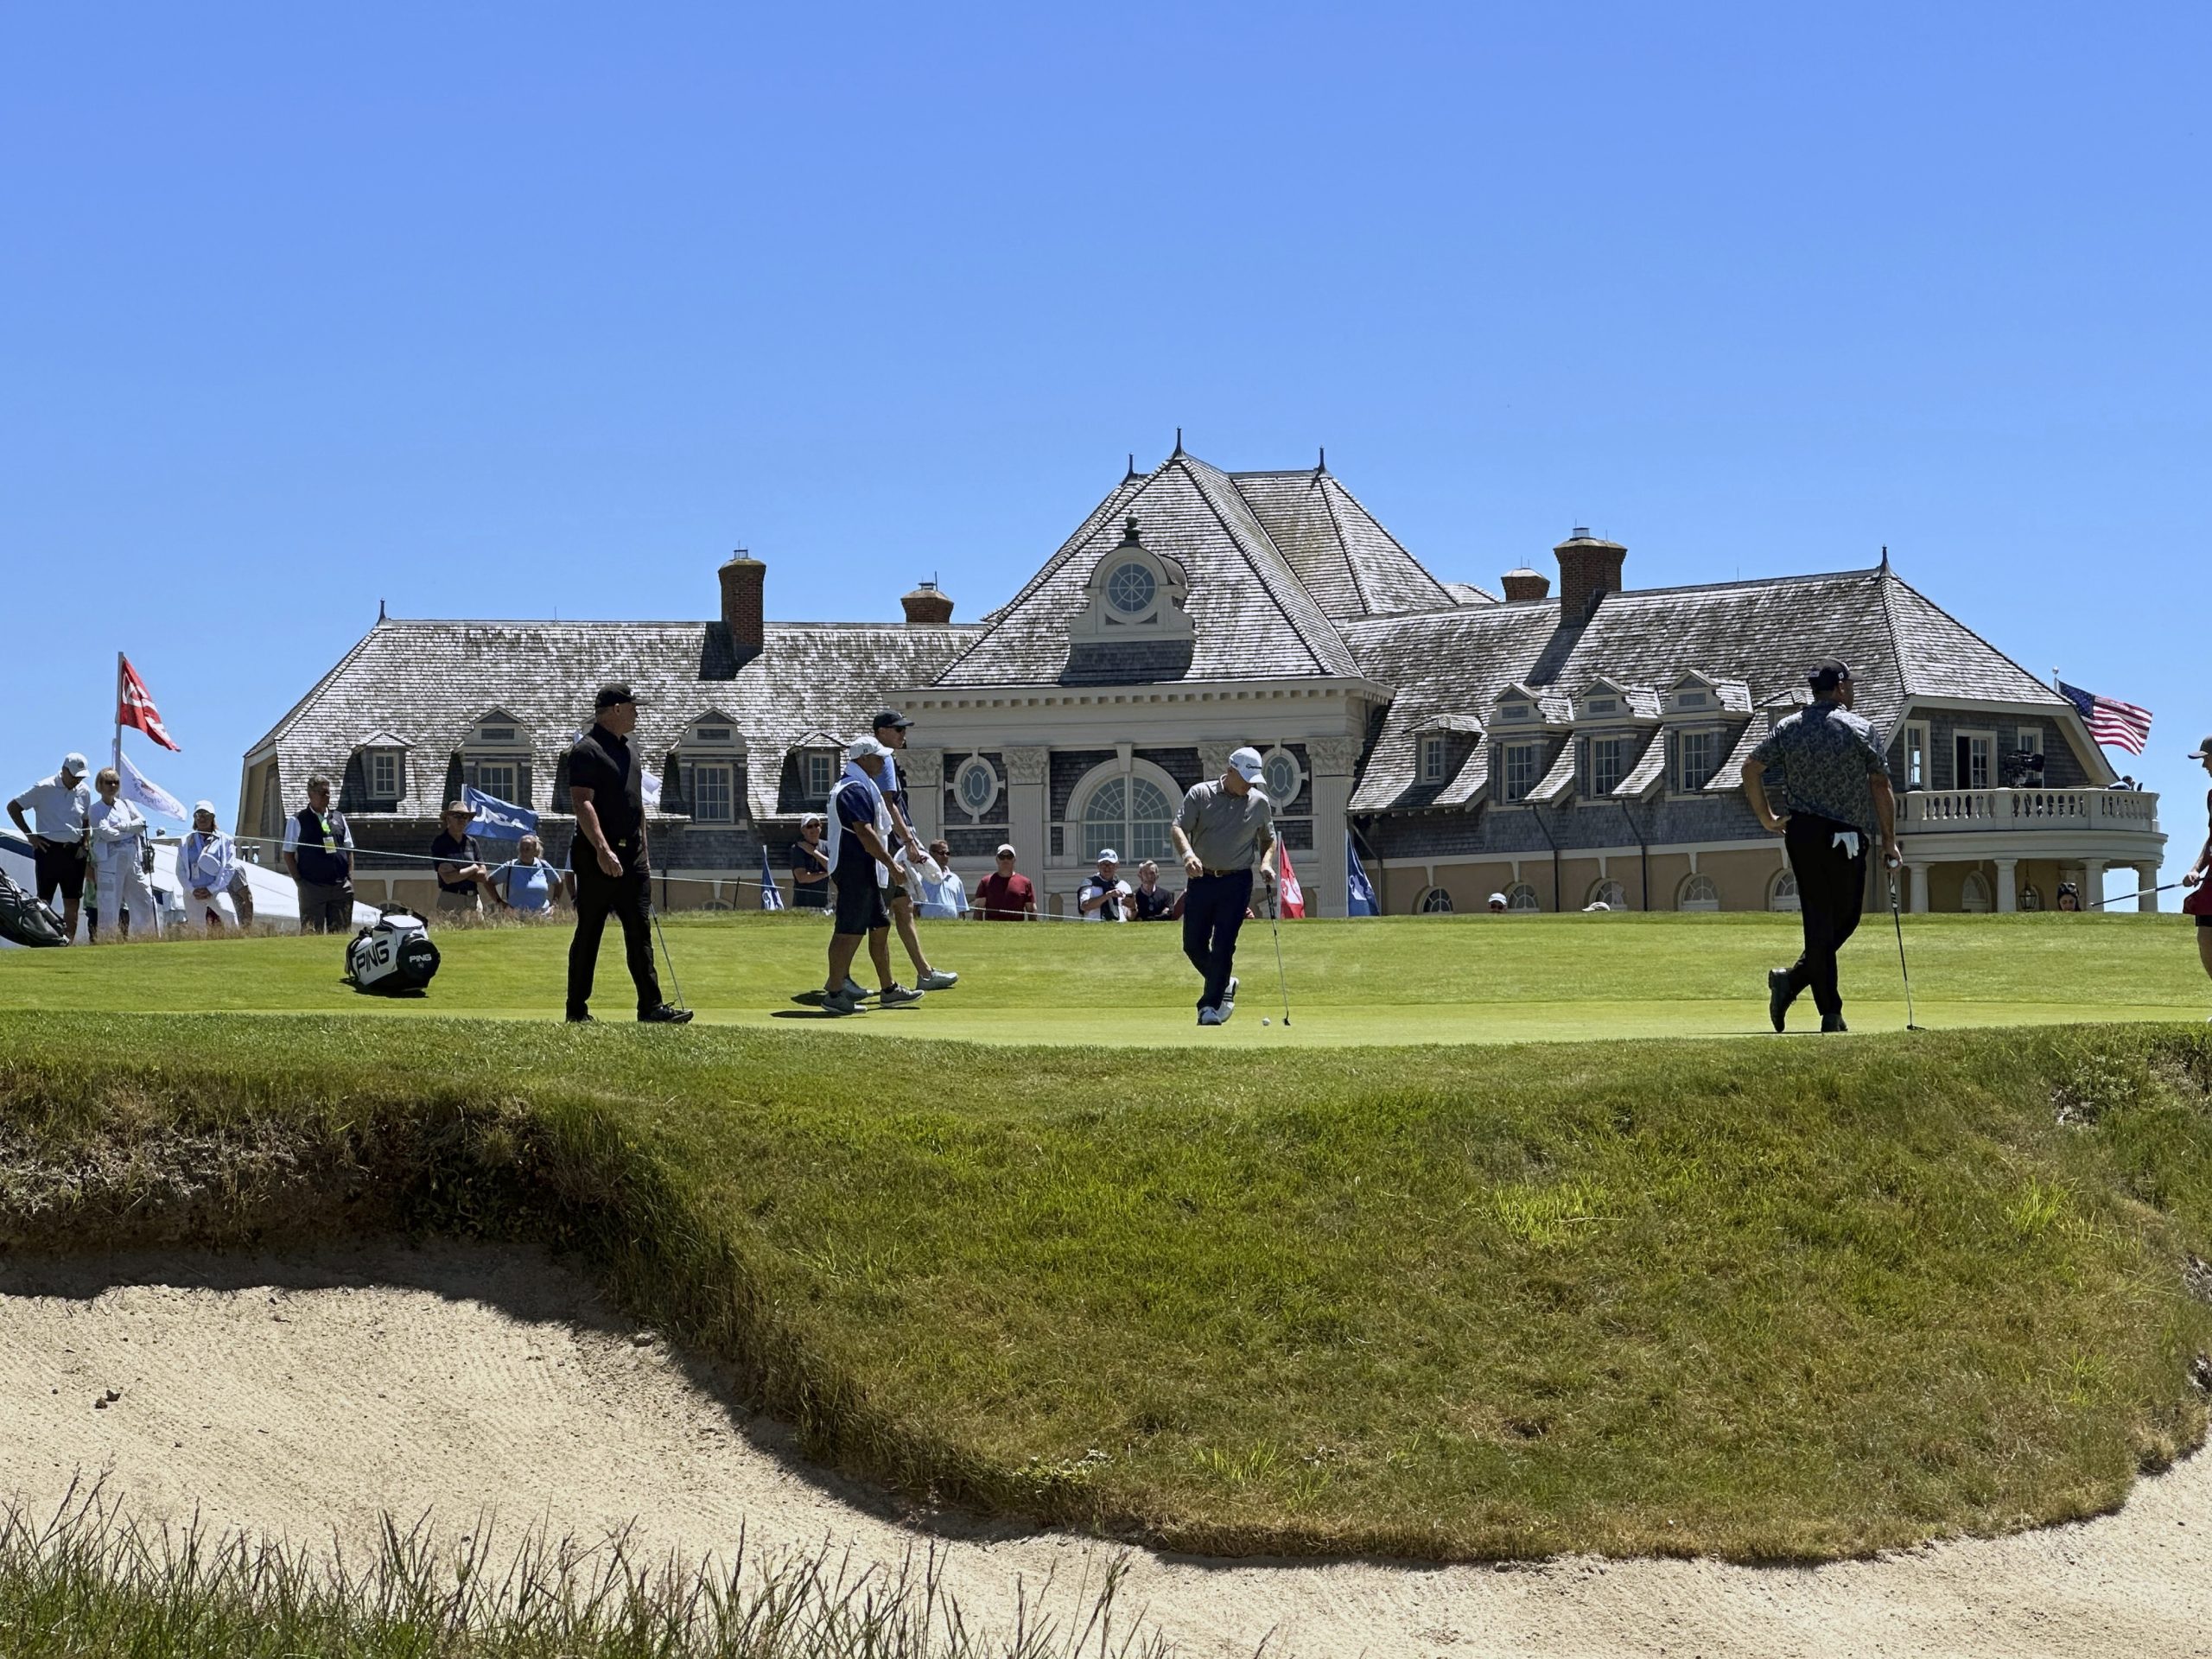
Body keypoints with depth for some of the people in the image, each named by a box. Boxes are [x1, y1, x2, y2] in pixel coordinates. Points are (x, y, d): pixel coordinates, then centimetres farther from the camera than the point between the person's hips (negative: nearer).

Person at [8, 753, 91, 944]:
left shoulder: (84, 792, 8)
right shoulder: (44, 788, -6)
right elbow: (13, 807, 0)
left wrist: (84, 846, 6)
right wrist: (30, 835, -5)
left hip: (74, 852, 5)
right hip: (49, 849, -5)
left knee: (73, 902, 2)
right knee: (44, 900, -5)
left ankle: (69, 942, 4)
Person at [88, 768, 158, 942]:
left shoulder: (125, 804, 18)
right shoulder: (96, 809, 4)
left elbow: (142, 821, 5)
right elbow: (104, 832, -10)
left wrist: (122, 827, -9)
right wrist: (131, 831, -3)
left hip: (133, 860, 5)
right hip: (110, 860, -5)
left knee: (145, 898, 3)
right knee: (110, 905, -6)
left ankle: (153, 938, 7)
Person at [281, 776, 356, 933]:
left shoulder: (339, 819, 14)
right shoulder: (297, 821, 2)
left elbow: (349, 850, 18)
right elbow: (288, 854, 3)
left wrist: (350, 877, 6)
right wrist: (299, 881, -5)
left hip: (341, 888, 4)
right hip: (312, 888, -4)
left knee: (342, 932, 3)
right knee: (311, 933, -4)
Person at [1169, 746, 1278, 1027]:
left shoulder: (1260, 802, 4)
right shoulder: (1199, 794, -2)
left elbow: (1268, 839, 18)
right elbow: (1178, 827, -9)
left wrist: (1266, 863, -2)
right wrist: (1188, 853, -28)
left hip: (1236, 882, -1)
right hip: (1201, 878, 1)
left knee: (1223, 946, -7)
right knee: (1193, 944, 5)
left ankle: (1210, 1005, -1)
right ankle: (1224, 984, 29)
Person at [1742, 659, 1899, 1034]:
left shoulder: (1787, 728, 7)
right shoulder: (1860, 730, -4)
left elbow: (1751, 769, 1)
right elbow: (1881, 787, -4)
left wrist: (1766, 818, 10)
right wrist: (1889, 842, 1)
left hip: (1800, 834, 4)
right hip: (1845, 836, -4)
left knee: (1818, 920, 7)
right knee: (1845, 918, 8)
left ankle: (1830, 1012, 0)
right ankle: (1793, 980, -5)